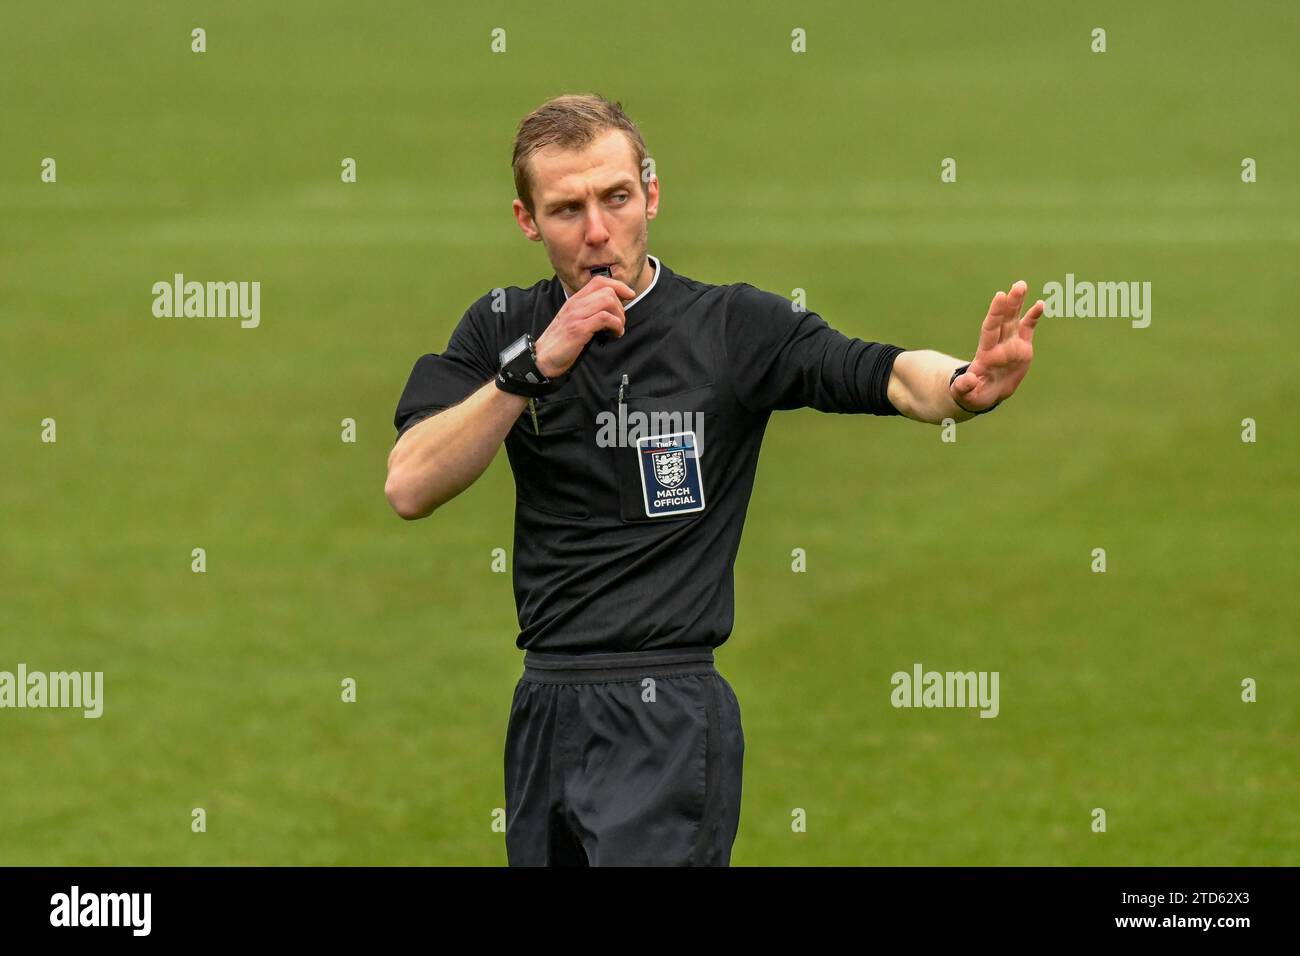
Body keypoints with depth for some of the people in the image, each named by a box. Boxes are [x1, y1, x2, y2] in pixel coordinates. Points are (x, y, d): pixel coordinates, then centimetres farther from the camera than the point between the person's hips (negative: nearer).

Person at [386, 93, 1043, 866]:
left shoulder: (733, 327, -5)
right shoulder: (502, 329, 6)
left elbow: (885, 375, -19)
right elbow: (410, 489, -5)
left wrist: (964, 386, -43)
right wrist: (535, 365, -16)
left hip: (668, 720, -5)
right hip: (543, 712, 5)